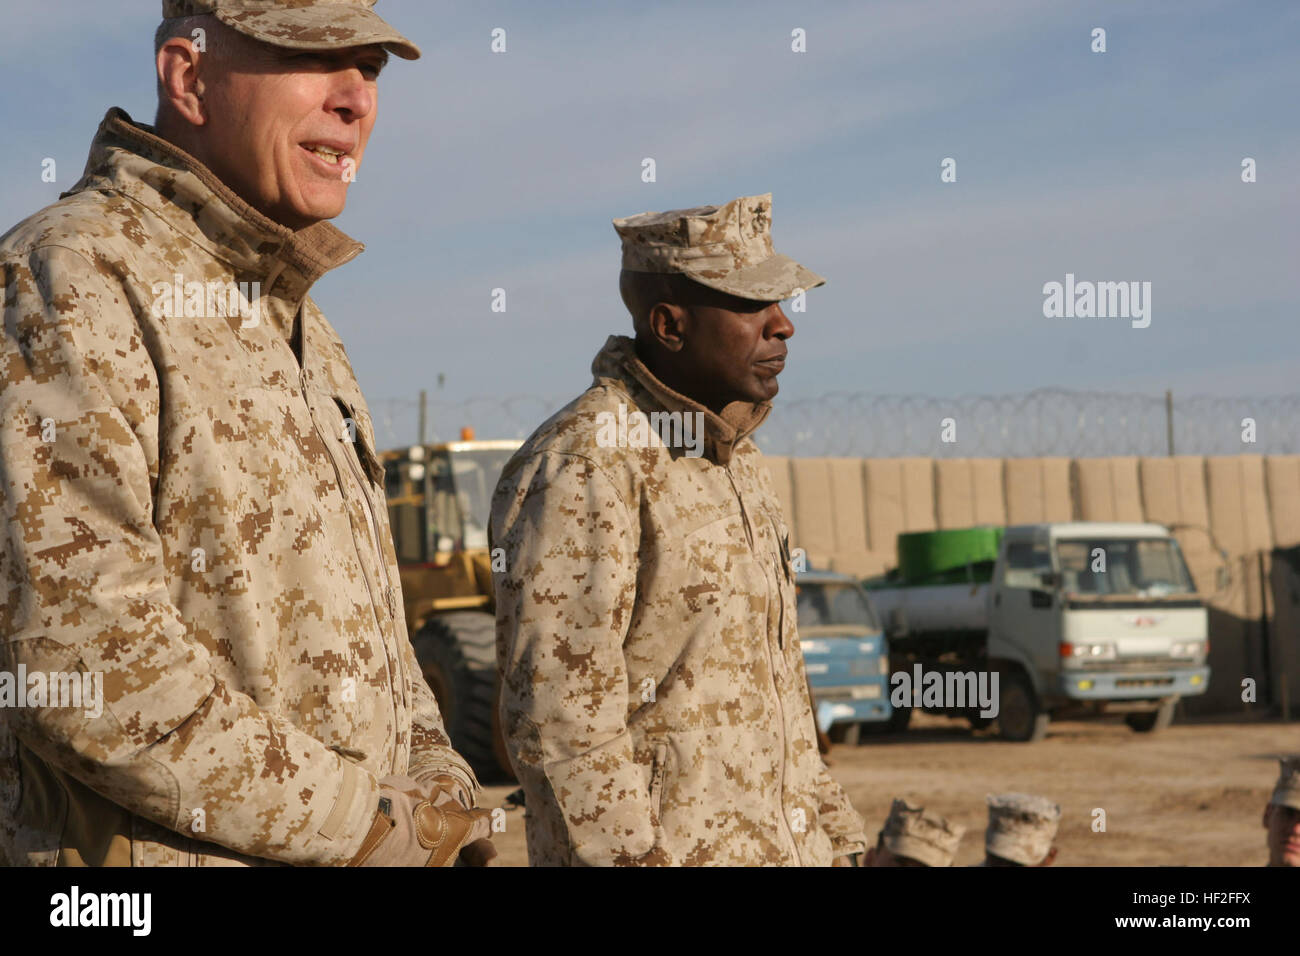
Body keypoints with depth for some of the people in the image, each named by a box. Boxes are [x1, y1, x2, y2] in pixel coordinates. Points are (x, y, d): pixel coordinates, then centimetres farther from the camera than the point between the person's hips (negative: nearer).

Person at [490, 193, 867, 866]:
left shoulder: (730, 453, 14)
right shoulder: (580, 468, -14)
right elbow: (557, 718, -19)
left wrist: (830, 836, 18)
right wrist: (631, 858, -21)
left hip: (776, 848, 8)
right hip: (660, 854, -8)